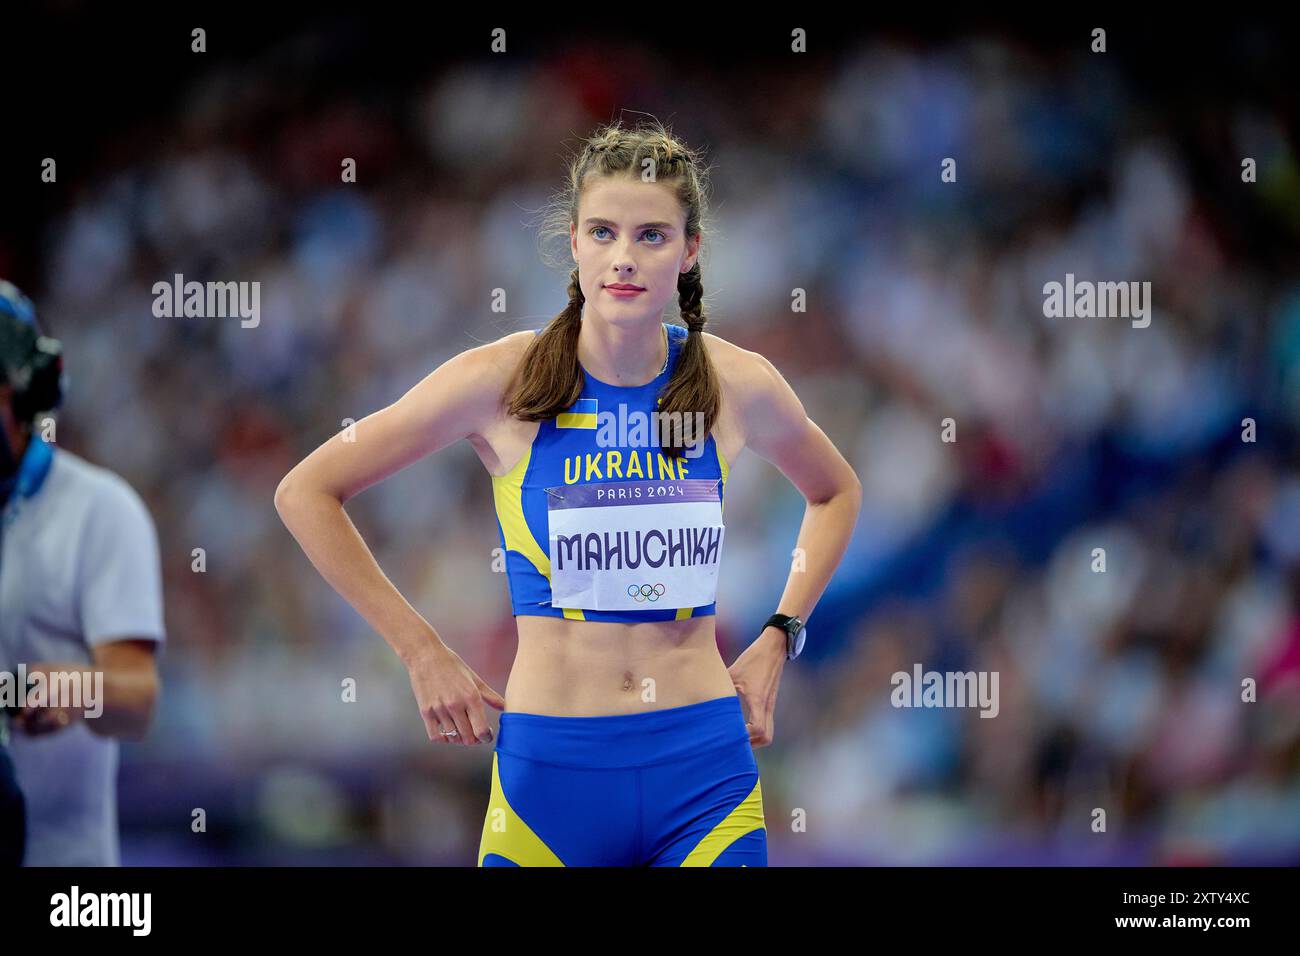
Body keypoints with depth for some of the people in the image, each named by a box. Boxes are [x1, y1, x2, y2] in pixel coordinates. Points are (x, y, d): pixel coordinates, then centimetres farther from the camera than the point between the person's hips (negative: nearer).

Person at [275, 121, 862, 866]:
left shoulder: (739, 386, 1)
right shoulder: (503, 383, -6)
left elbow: (836, 492, 24)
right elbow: (306, 493, 0)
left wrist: (780, 636, 12)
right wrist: (423, 653, -2)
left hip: (706, 772, 2)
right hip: (551, 772, -1)